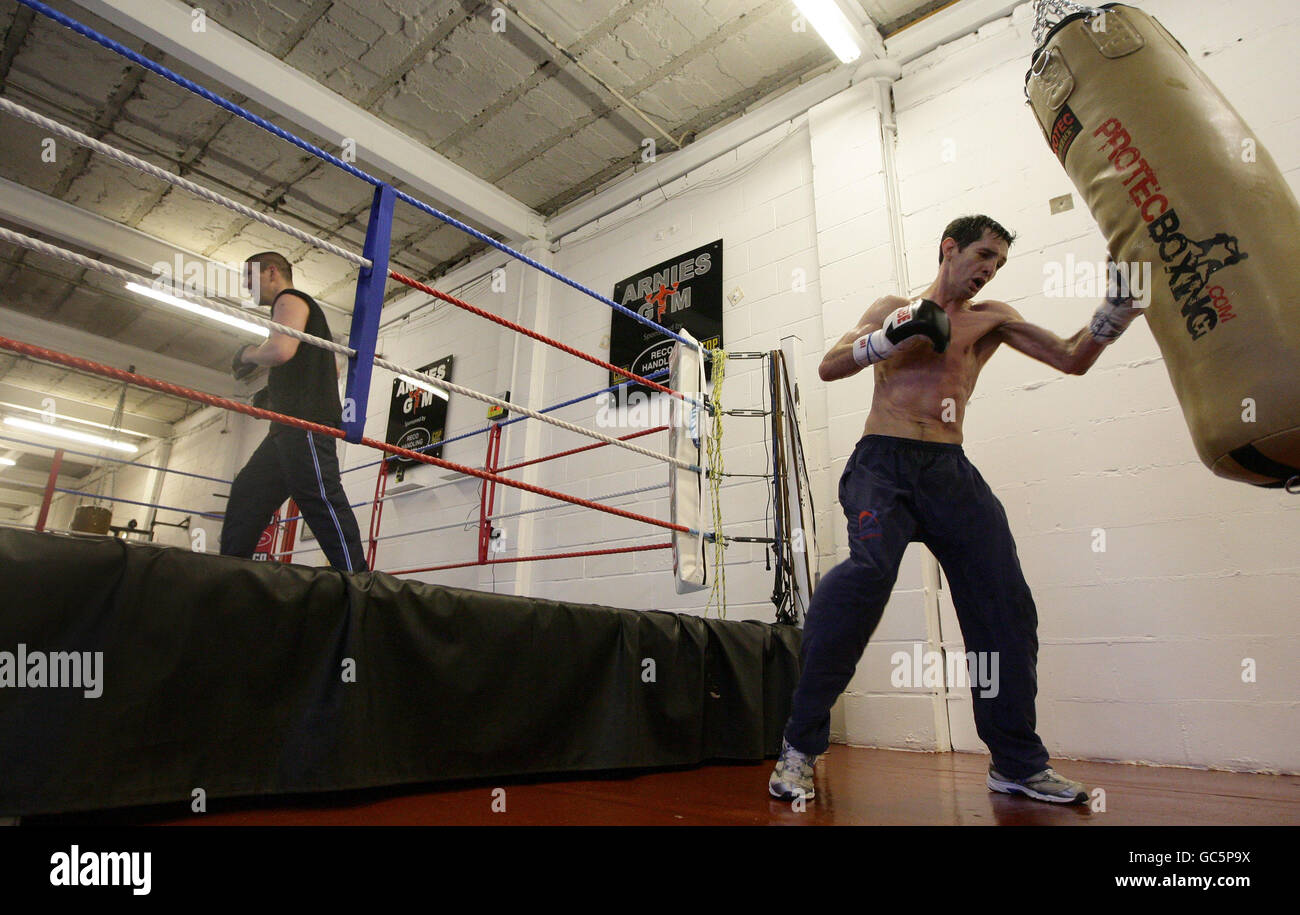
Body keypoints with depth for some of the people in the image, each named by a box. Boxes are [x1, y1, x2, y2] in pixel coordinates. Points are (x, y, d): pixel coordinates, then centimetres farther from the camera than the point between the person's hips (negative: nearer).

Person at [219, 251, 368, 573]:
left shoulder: (290, 299, 1)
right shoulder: (303, 310, 32)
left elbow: (281, 350, -19)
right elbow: (333, 370, 35)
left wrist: (249, 353, 2)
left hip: (307, 423, -11)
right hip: (290, 428, 11)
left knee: (319, 499, -19)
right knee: (247, 493, 10)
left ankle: (356, 578, -23)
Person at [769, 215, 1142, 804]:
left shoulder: (991, 318, 19)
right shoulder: (892, 309, 16)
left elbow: (1072, 360, 11)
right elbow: (829, 368, 5)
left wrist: (1118, 305, -5)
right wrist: (893, 335, -9)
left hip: (951, 472, 4)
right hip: (883, 462, -4)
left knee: (1006, 606, -2)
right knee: (869, 570, -30)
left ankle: (1018, 764, 17)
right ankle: (800, 746, -21)